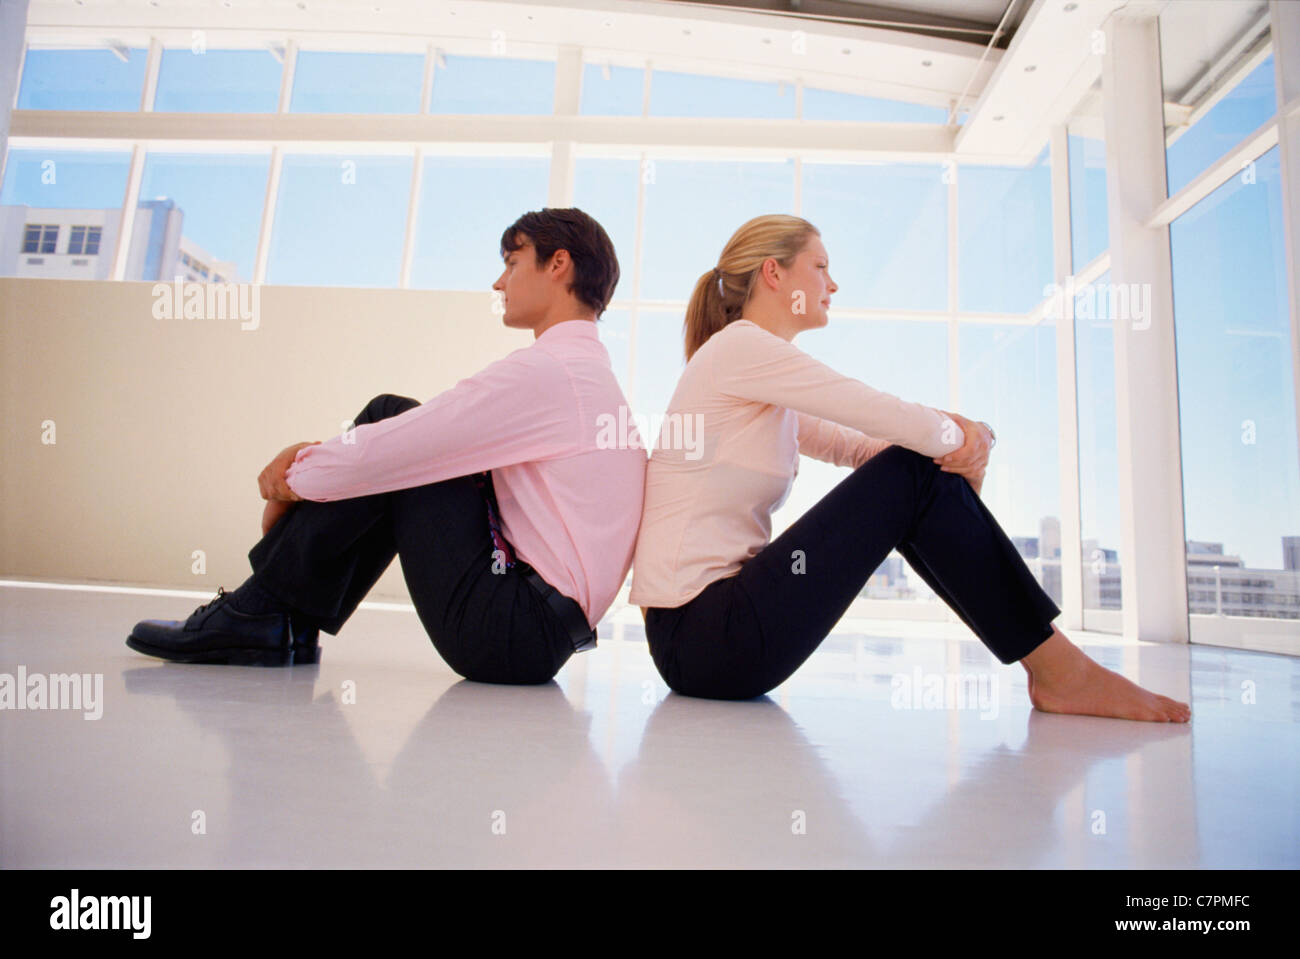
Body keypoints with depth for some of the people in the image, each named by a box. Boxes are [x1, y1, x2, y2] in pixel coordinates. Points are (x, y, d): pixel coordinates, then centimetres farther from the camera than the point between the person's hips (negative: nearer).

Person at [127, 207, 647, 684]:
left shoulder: (545, 370, -15)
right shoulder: (588, 369, 17)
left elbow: (376, 456, -15)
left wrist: (291, 484, 5)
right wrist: (314, 453, 6)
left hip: (510, 633, -9)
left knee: (393, 438, -6)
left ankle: (257, 612, 4)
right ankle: (289, 624, 9)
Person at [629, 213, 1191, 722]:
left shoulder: (770, 395, 21)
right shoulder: (738, 346, -9)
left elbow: (856, 444, 14)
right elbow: (871, 408, -14)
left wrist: (961, 441, -5)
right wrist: (958, 438, 6)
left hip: (722, 610, 9)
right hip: (698, 639, -9)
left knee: (924, 465, 4)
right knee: (914, 476, -12)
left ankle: (1051, 663, 7)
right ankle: (1058, 671, -1)